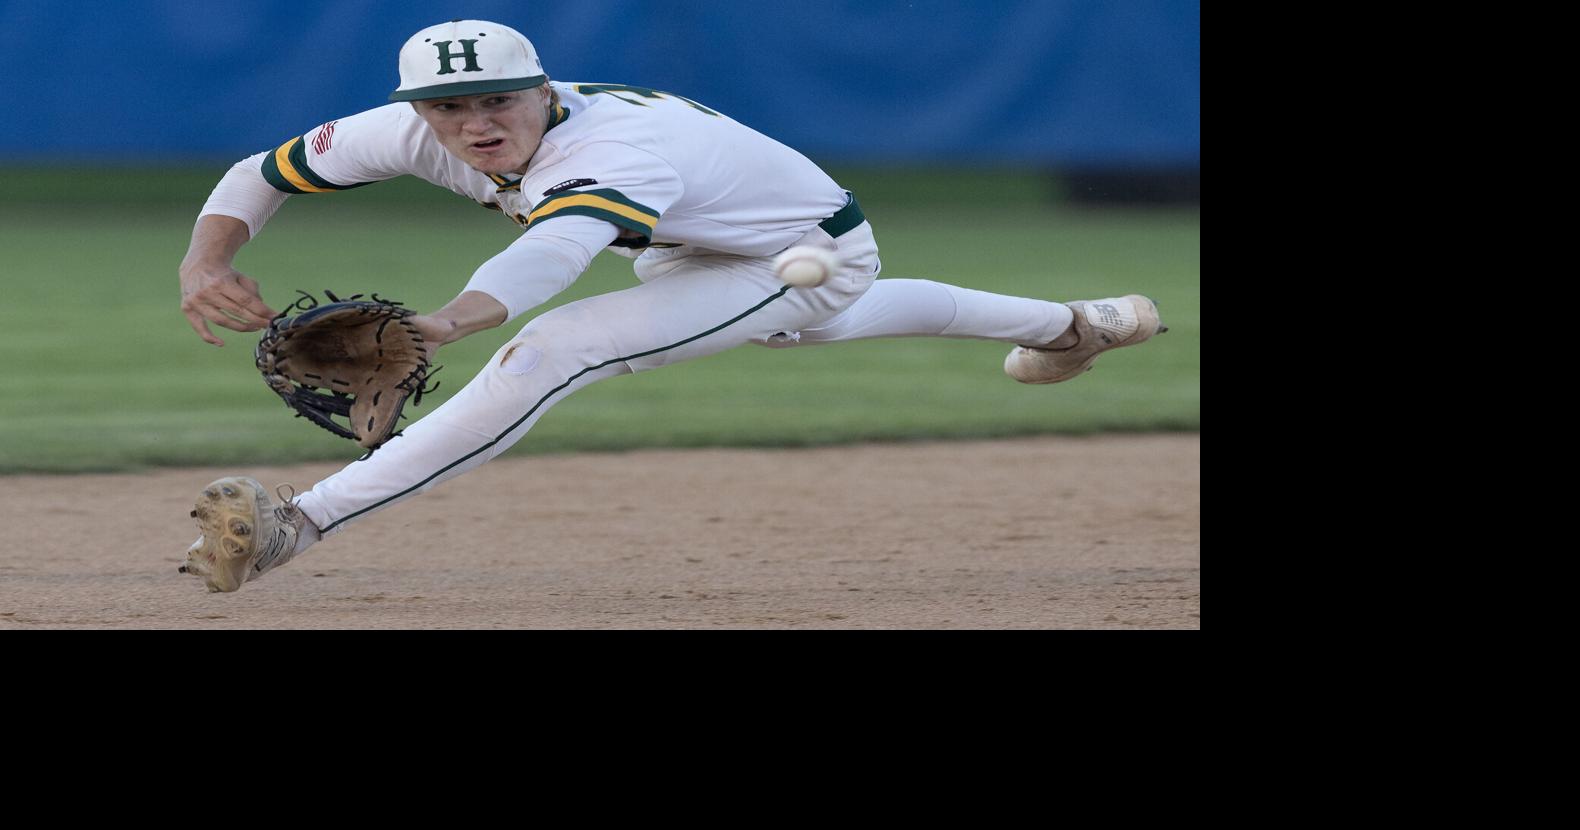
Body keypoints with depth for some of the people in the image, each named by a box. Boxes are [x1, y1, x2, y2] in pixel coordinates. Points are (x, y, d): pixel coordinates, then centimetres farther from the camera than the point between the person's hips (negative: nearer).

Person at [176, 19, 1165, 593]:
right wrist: (205, 264, -37)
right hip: (709, 249, 9)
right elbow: (264, 172, -16)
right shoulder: (416, 132, -21)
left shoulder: (619, 151, -44)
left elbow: (554, 251, -65)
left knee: (548, 353, -31)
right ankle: (1070, 325, 67)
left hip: (813, 255, -9)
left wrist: (451, 321, -84)